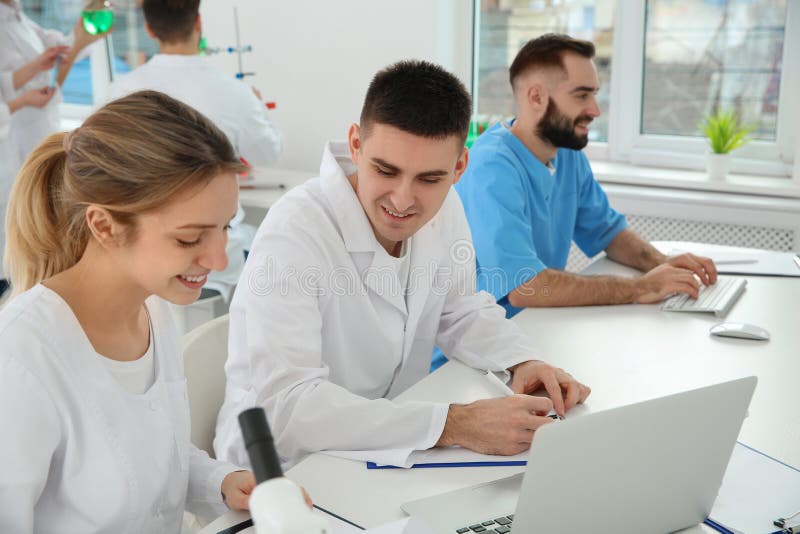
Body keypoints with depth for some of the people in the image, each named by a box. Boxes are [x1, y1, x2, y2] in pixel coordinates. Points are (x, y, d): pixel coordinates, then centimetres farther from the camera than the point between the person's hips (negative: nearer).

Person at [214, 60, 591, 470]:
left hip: (391, 452, 7)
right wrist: (454, 424, -37)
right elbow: (284, 406, -34)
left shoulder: (443, 209, -5)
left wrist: (522, 363, -10)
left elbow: (462, 313, 11)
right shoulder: (293, 233, -27)